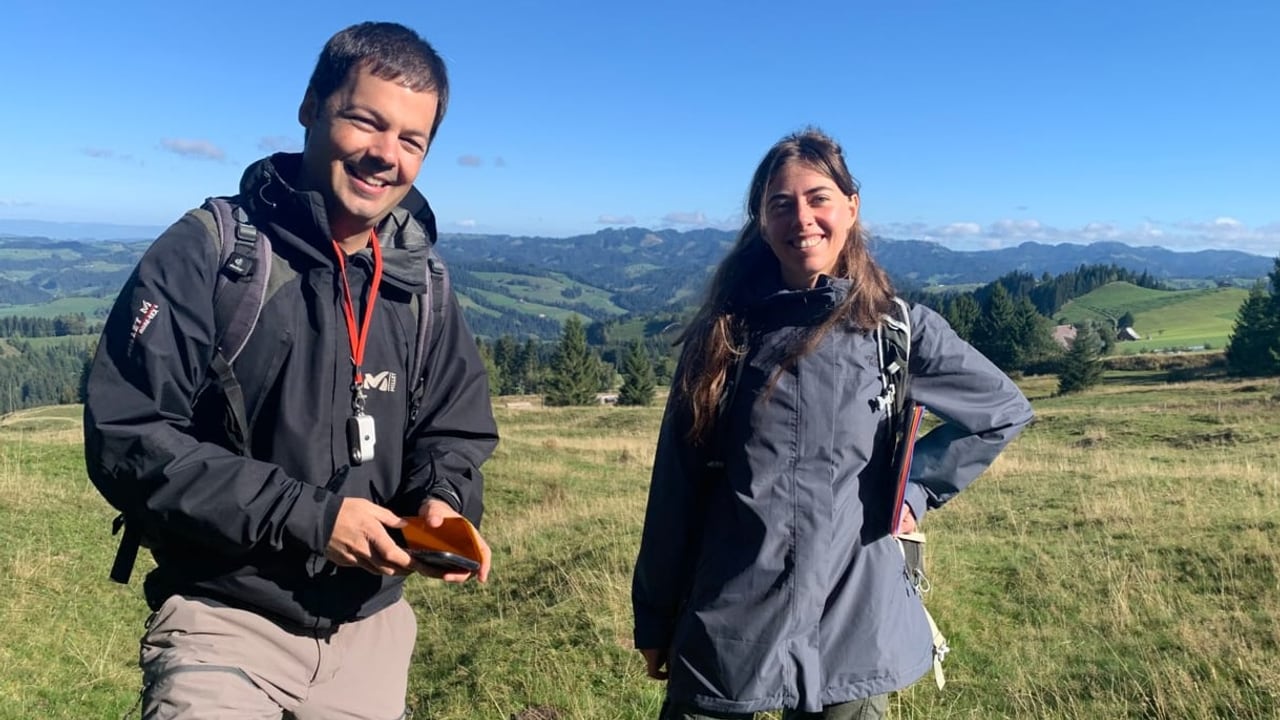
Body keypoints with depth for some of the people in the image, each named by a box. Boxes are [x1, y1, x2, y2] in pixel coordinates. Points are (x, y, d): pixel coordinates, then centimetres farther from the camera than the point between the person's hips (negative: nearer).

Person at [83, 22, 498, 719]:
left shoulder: (421, 287, 0)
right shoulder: (204, 254, -13)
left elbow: (455, 436, 7)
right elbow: (129, 439, -17)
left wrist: (443, 503, -16)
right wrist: (305, 516, -23)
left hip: (371, 627, 6)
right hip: (228, 620, -5)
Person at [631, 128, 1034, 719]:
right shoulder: (725, 331, 1)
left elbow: (1003, 410, 12)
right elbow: (676, 482, 3)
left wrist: (916, 487, 0)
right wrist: (654, 619, 6)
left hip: (850, 631, -1)